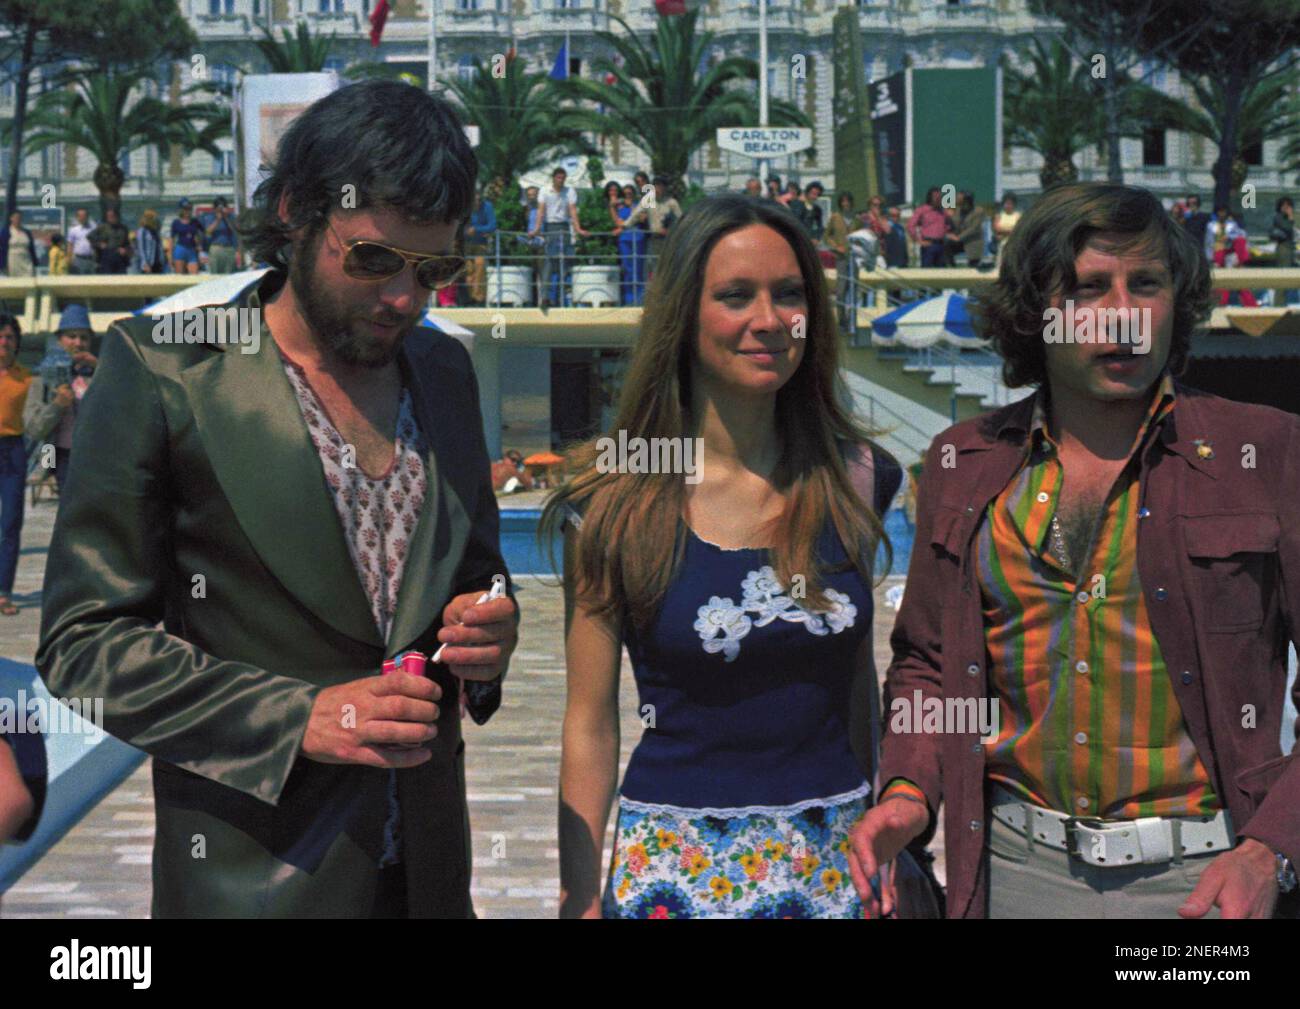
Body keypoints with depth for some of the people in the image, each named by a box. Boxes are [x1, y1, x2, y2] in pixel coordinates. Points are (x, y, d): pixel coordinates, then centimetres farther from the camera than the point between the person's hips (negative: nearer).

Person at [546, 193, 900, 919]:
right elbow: (590, 727, -4)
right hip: (676, 869, -2)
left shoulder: (854, 478, 0)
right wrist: (580, 898, -7)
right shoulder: (616, 503, -8)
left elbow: (860, 679, 10)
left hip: (837, 857, 3)